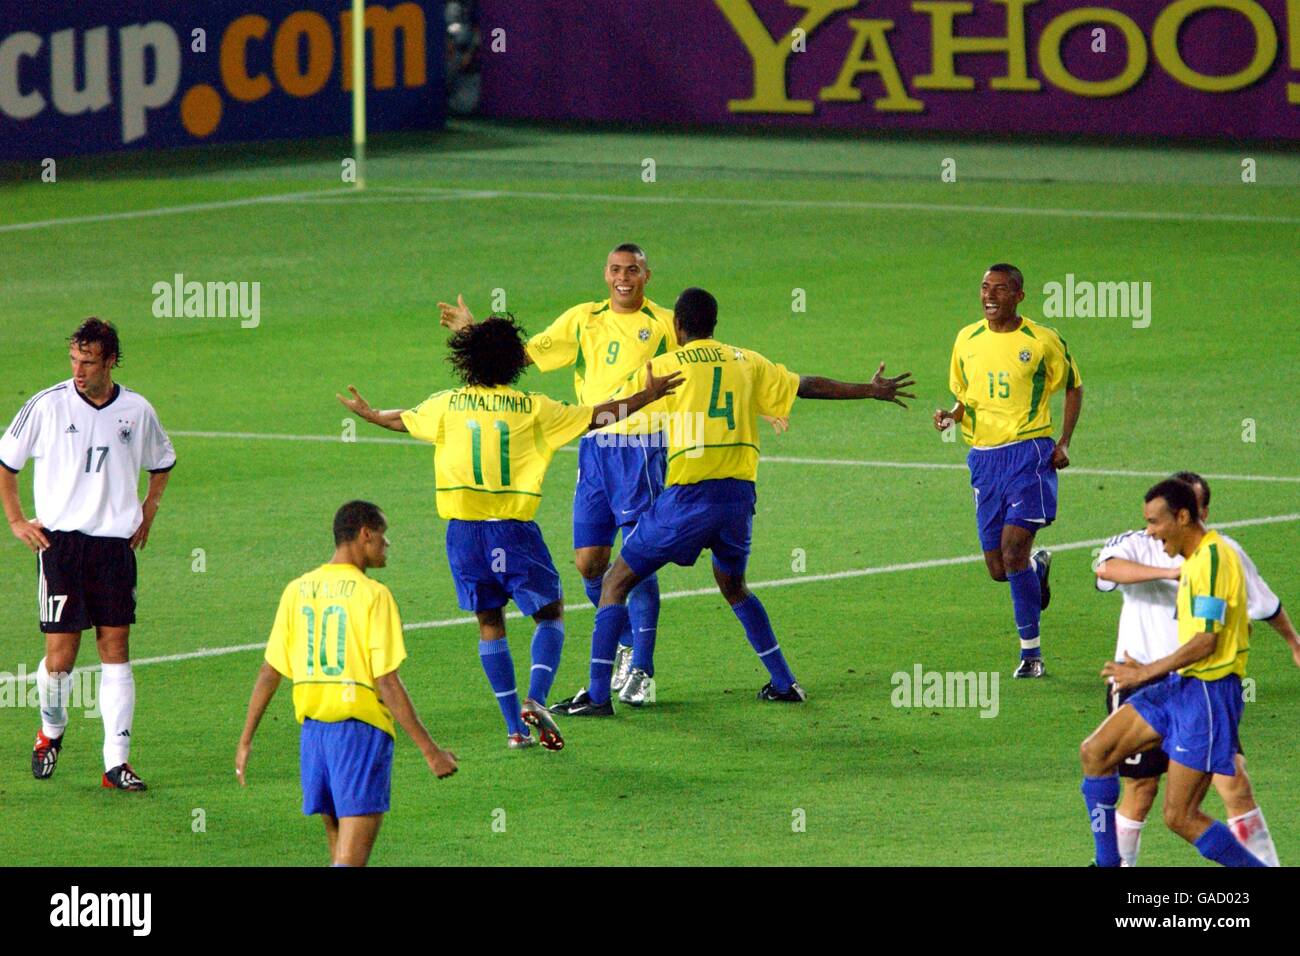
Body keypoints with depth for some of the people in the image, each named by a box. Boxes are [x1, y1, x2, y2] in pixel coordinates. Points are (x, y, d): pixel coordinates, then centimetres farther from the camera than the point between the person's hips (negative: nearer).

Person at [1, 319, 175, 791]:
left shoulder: (137, 411, 4)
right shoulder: (47, 406, -4)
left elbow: (162, 462, 25)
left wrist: (147, 511, 15)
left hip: (115, 542, 2)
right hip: (60, 539, -2)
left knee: (115, 648, -1)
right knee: (60, 653, -5)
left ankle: (117, 761, 2)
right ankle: (51, 731, 25)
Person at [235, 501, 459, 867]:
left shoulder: (297, 591, 7)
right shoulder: (373, 595, -10)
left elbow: (269, 674, 8)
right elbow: (388, 685, -13)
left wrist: (246, 740, 16)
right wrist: (430, 751, -9)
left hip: (312, 727, 6)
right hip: (362, 727, -6)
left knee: (339, 847, 19)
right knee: (351, 860, -8)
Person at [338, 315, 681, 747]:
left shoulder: (447, 404, 5)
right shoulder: (533, 408, -2)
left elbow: (400, 420, 23)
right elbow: (596, 416, 4)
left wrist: (367, 413, 45)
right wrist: (647, 396, 18)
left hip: (464, 530, 2)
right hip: (513, 529, -2)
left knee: (489, 623, 12)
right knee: (550, 614, 11)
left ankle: (515, 726, 8)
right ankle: (536, 699, -12)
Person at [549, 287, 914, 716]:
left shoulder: (665, 366, 0)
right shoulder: (746, 362, 12)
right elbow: (807, 387, 20)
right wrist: (870, 391, 31)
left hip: (689, 496, -5)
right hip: (739, 495, 5)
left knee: (616, 583, 4)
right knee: (733, 586, 30)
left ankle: (597, 694, -5)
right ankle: (784, 682, 28)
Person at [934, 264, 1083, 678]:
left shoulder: (1043, 341, -3)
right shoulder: (967, 340, 8)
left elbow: (1073, 388, 9)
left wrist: (1064, 442, -3)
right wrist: (951, 415, -3)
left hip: (1029, 453, -5)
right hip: (983, 457, 5)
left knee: (1013, 553, -17)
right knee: (998, 570, 3)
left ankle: (1031, 652, -5)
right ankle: (1038, 565, 41)